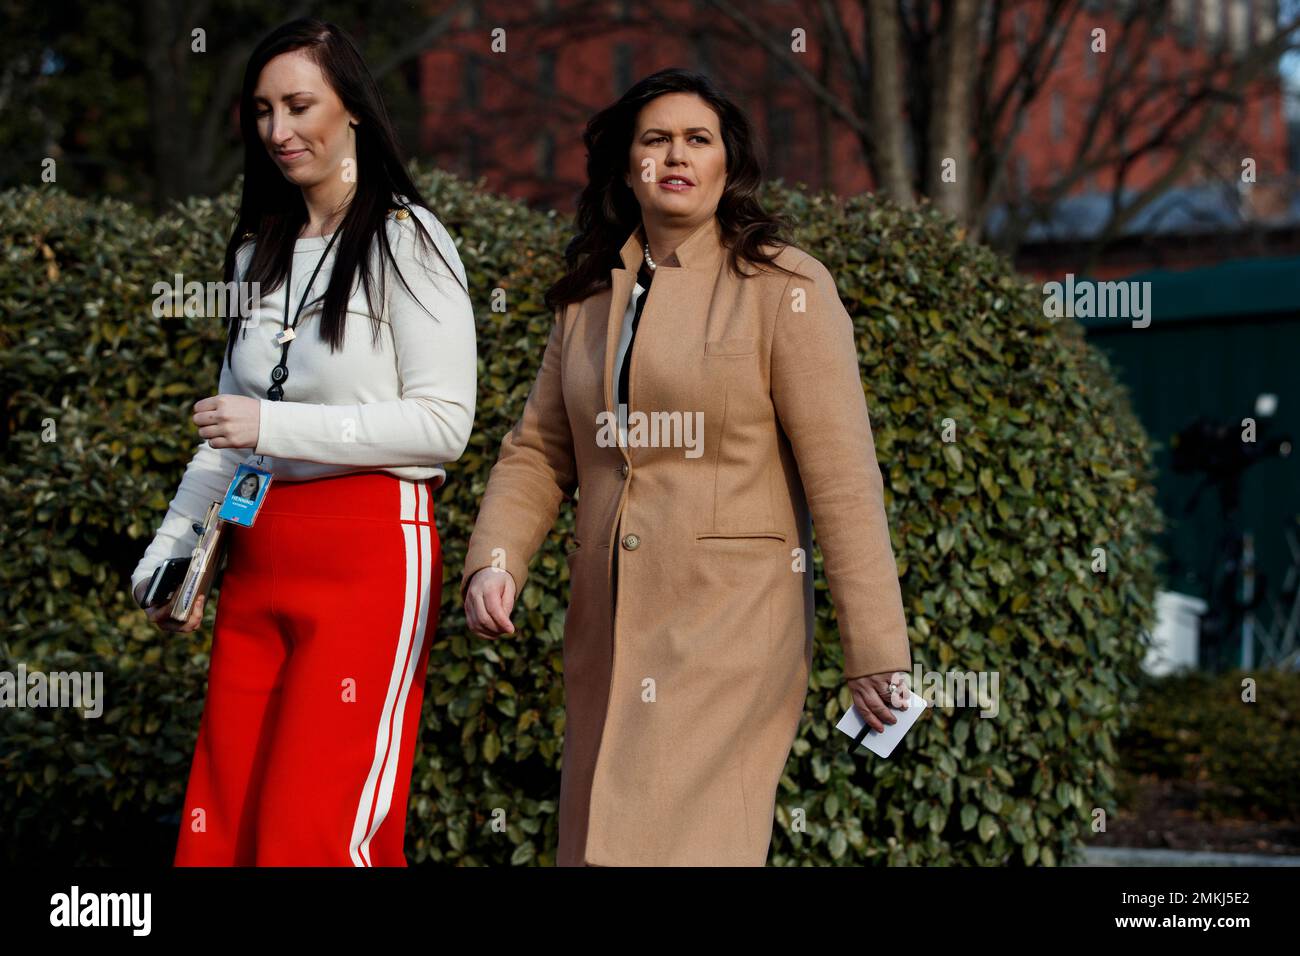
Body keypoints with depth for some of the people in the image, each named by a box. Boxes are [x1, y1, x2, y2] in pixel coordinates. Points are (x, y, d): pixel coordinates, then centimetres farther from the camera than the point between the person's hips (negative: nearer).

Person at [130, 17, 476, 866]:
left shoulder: (405, 240, -3)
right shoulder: (260, 253, 17)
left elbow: (444, 423, -11)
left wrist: (277, 424, -15)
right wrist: (171, 547, 11)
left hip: (371, 556, -6)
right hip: (259, 563, 6)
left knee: (318, 835, -13)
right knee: (224, 833, 1)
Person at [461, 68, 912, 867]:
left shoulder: (784, 287, -4)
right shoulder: (588, 297, 14)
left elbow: (843, 478, -9)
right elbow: (539, 451, 15)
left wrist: (877, 652, -13)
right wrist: (495, 562, -4)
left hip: (729, 626, -6)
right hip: (608, 634, 6)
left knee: (675, 841, -16)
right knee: (595, 840, 9)